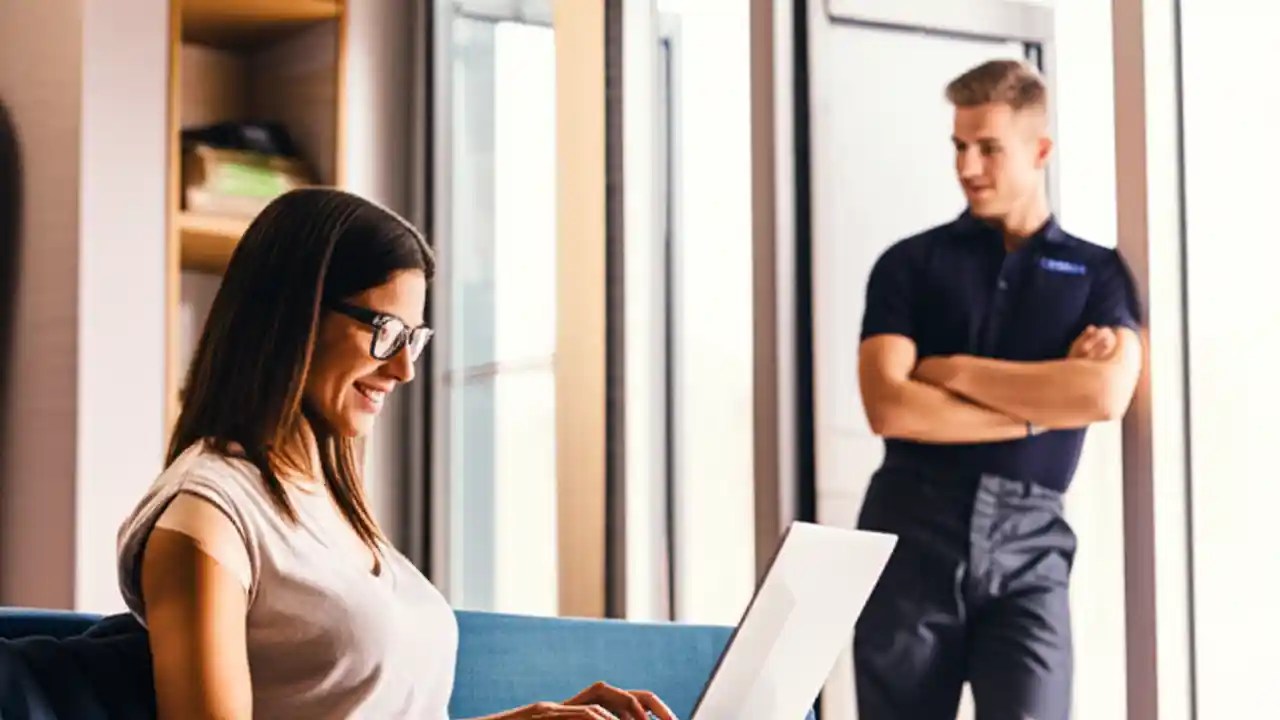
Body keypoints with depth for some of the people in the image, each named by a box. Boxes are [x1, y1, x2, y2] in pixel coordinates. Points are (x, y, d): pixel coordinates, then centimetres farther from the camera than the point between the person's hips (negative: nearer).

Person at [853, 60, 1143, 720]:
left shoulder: (1098, 272, 10)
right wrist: (1041, 403, -6)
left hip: (1027, 546, 0)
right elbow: (889, 408, -7)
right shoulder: (911, 264, 8)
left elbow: (1105, 394, -10)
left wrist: (956, 371, -6)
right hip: (912, 532, 1)